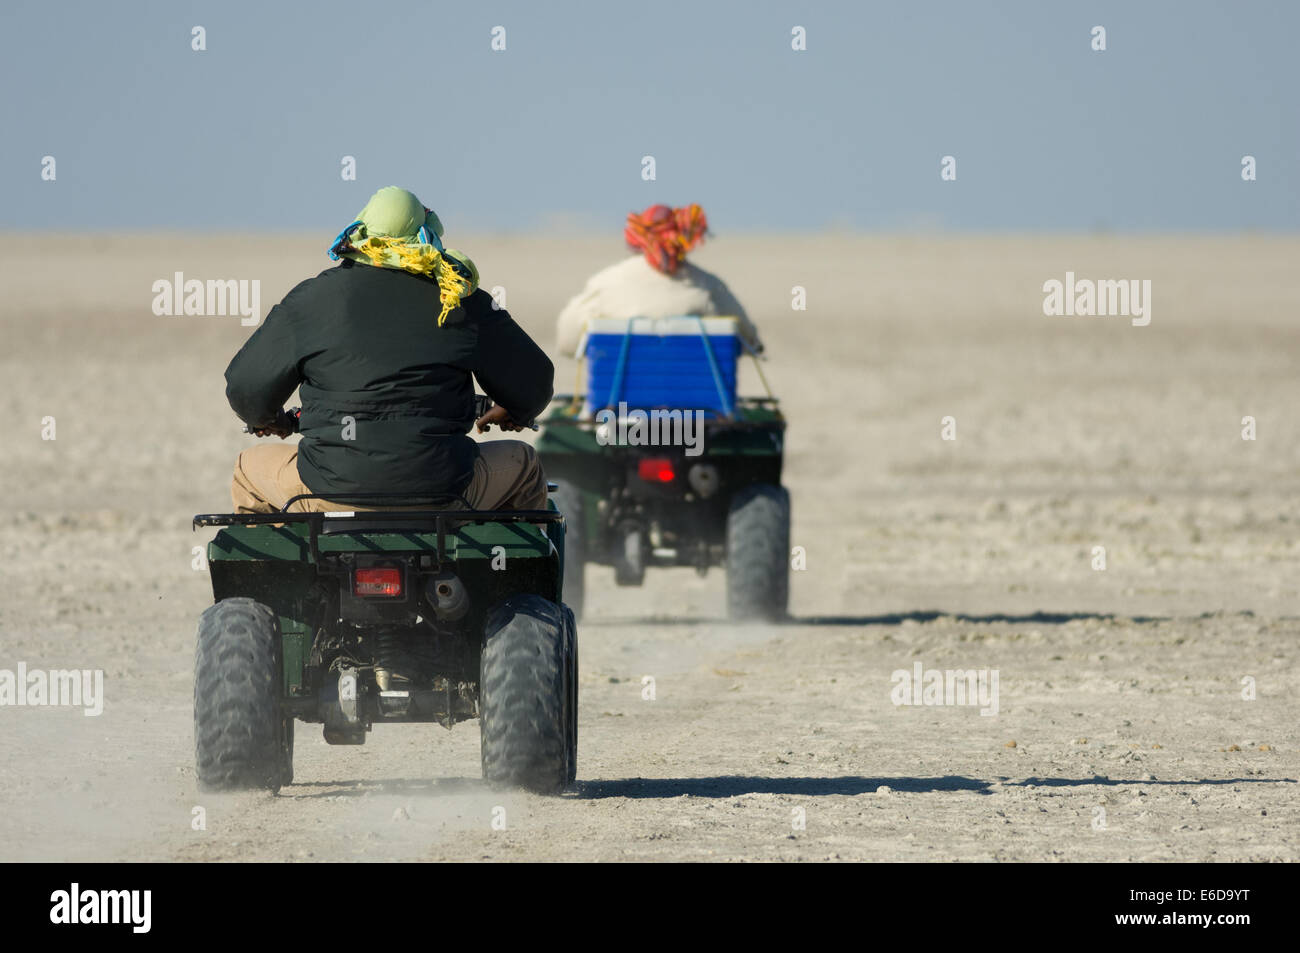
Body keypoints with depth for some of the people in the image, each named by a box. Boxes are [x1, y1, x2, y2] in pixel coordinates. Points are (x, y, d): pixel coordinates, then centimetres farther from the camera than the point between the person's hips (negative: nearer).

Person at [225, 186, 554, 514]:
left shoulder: (310, 300, 1)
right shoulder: (464, 302, 3)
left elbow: (246, 386, 7)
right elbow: (532, 381, 12)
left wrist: (266, 419, 32)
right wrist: (512, 414, 37)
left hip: (331, 494, 0)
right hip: (443, 497, 0)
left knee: (249, 466, 30)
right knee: (523, 463, 30)